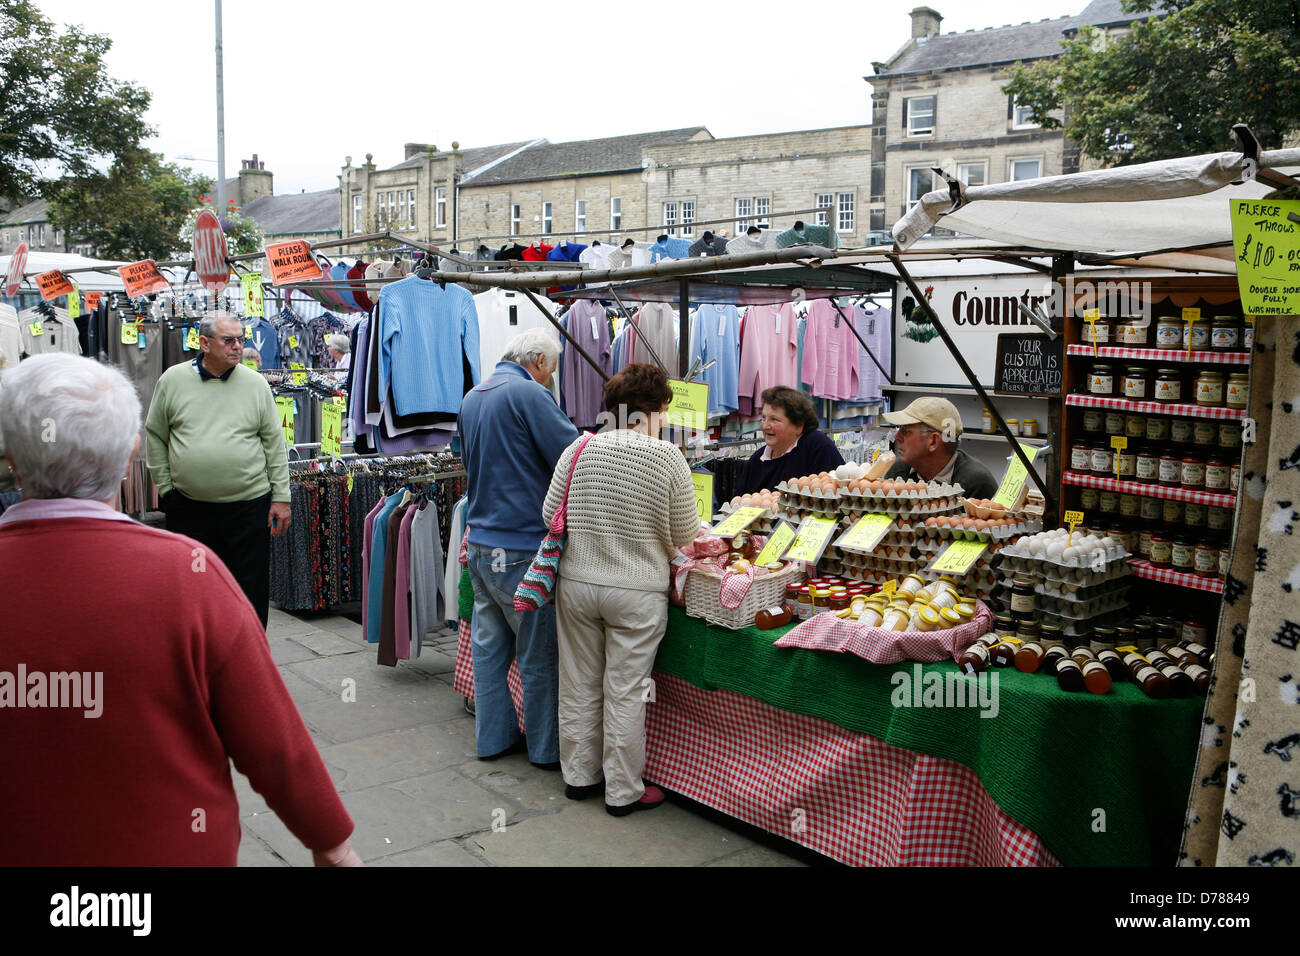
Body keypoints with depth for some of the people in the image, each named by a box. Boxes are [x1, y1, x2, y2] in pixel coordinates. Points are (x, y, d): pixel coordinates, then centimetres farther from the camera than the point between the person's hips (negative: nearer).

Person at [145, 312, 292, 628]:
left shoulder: (255, 383, 2)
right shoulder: (173, 380, 2)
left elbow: (274, 443, 3)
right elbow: (155, 436, 9)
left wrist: (281, 497, -1)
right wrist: (165, 488, 4)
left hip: (249, 504, 0)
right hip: (188, 507, 1)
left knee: (251, 590, 6)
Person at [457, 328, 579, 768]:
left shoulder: (472, 397, 13)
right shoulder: (528, 394, -14)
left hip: (479, 543, 8)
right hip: (522, 546, -8)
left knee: (489, 645, 15)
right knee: (540, 655, 4)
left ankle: (493, 737, 26)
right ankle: (548, 748, 15)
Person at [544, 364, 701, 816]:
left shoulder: (578, 451, -2)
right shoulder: (667, 457, -10)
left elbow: (549, 515, 4)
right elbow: (684, 534, -4)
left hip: (576, 583, 4)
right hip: (635, 592, -3)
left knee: (580, 685, 15)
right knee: (625, 693, 7)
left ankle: (579, 775, 30)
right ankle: (623, 791, 19)